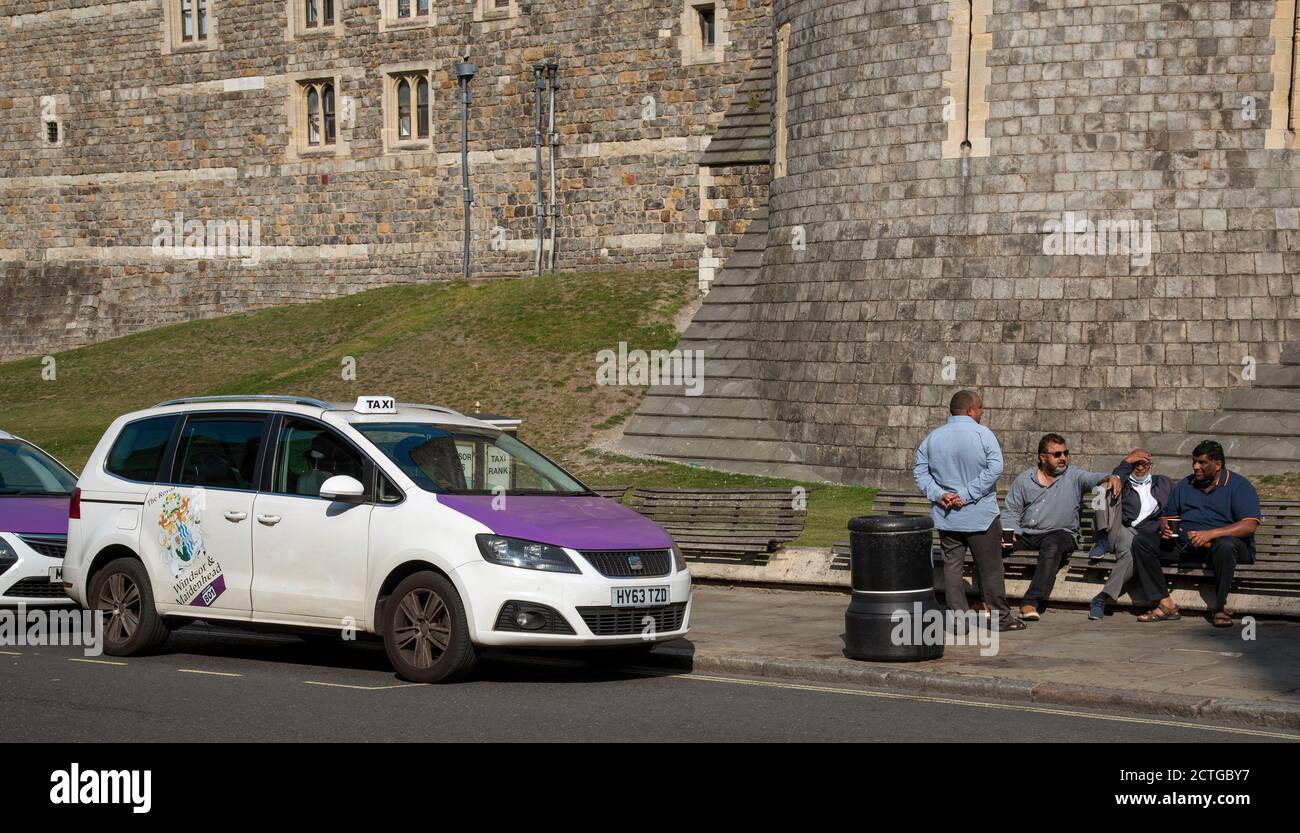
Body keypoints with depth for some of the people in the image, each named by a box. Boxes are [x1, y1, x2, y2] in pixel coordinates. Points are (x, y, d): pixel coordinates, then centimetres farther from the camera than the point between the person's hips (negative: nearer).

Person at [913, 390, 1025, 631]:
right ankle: (1000, 617, 14)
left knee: (952, 566, 8)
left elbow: (920, 471, 1)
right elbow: (995, 468, -19)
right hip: (980, 516, -4)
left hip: (946, 517, 4)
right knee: (989, 568, 6)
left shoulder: (932, 437, 5)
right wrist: (967, 494, -17)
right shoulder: (982, 434, -9)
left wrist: (938, 494, -8)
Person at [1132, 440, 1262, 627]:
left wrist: (1211, 534, -26)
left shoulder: (1239, 485, -2)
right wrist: (1165, 527, -4)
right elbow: (1167, 515, 23)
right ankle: (1166, 605, -22)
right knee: (1141, 541, -14)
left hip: (1216, 544, -5)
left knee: (1225, 545, -42)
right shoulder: (1185, 485, 17)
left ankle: (1219, 607, -24)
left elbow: (1249, 526, -15)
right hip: (1182, 544, 5)